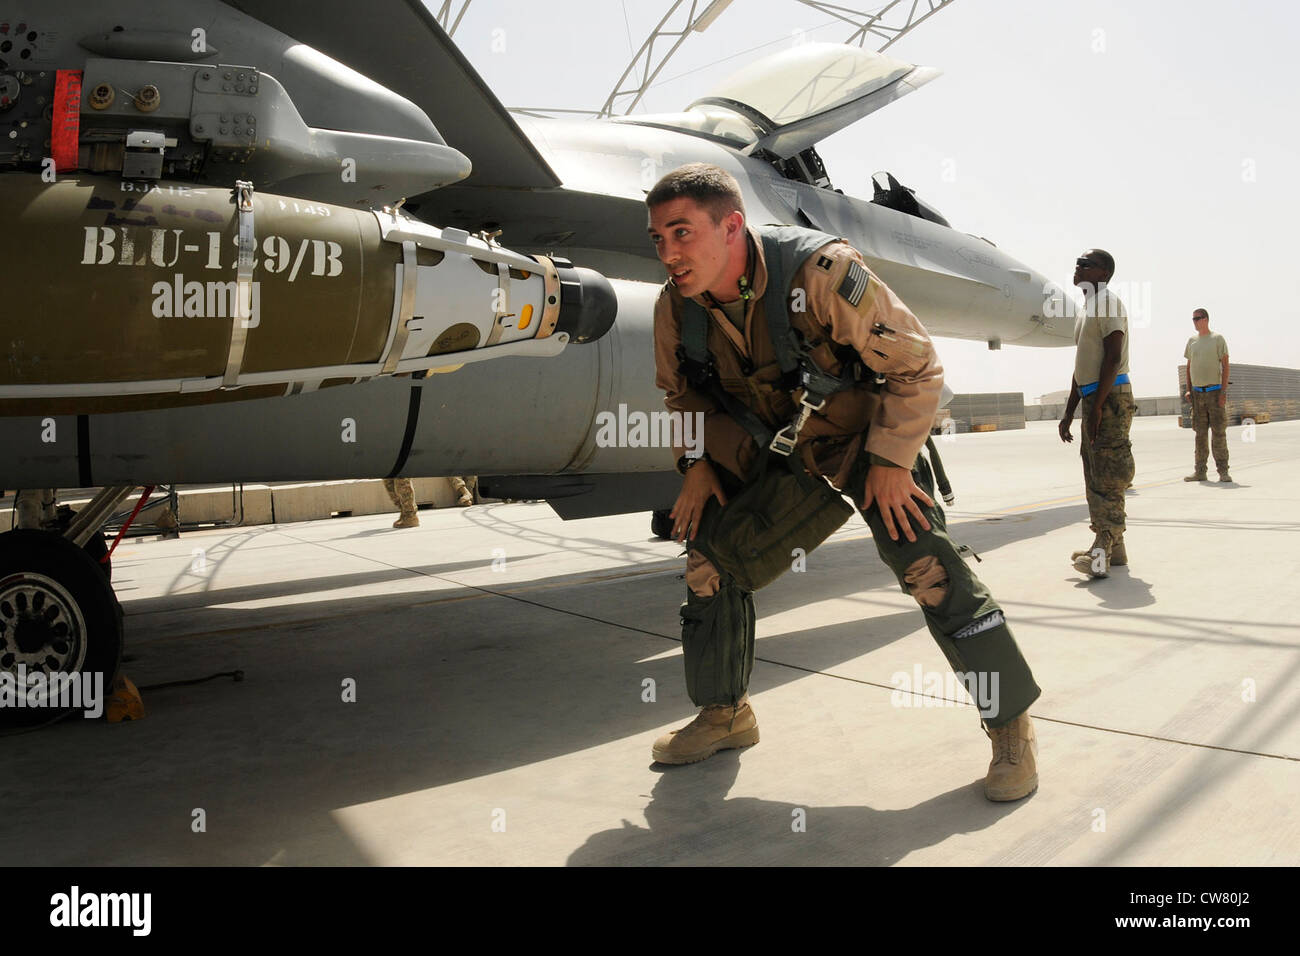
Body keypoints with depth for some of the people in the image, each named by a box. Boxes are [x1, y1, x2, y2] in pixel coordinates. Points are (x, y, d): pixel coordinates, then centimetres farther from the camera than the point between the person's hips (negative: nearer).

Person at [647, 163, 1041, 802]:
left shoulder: (822, 272, -32)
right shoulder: (676, 305, -16)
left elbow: (915, 366, -21)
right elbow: (681, 393, 7)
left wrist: (891, 461, -22)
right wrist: (697, 464, -4)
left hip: (861, 432, -5)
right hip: (765, 441, 5)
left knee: (927, 566, -15)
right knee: (708, 555, 1)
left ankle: (1012, 725, 4)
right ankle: (724, 715, 20)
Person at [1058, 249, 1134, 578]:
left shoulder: (1107, 302, -7)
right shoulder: (1086, 308, 22)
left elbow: (1113, 357, -18)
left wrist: (1097, 405, -23)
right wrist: (1069, 412, 21)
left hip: (1110, 398, -10)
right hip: (1094, 401, 10)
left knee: (1108, 476, -12)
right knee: (1095, 475, 12)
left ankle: (1105, 551, -15)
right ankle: (1112, 547, 19)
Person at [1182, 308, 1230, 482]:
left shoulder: (1217, 339, -1)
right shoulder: (1192, 341, 13)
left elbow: (1225, 365, -4)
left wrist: (1224, 391, -12)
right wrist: (1188, 389, 9)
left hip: (1215, 392, -4)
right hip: (1197, 393, 4)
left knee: (1219, 432, -5)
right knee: (1200, 433, 5)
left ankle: (1223, 471, -2)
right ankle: (1200, 471, 7)